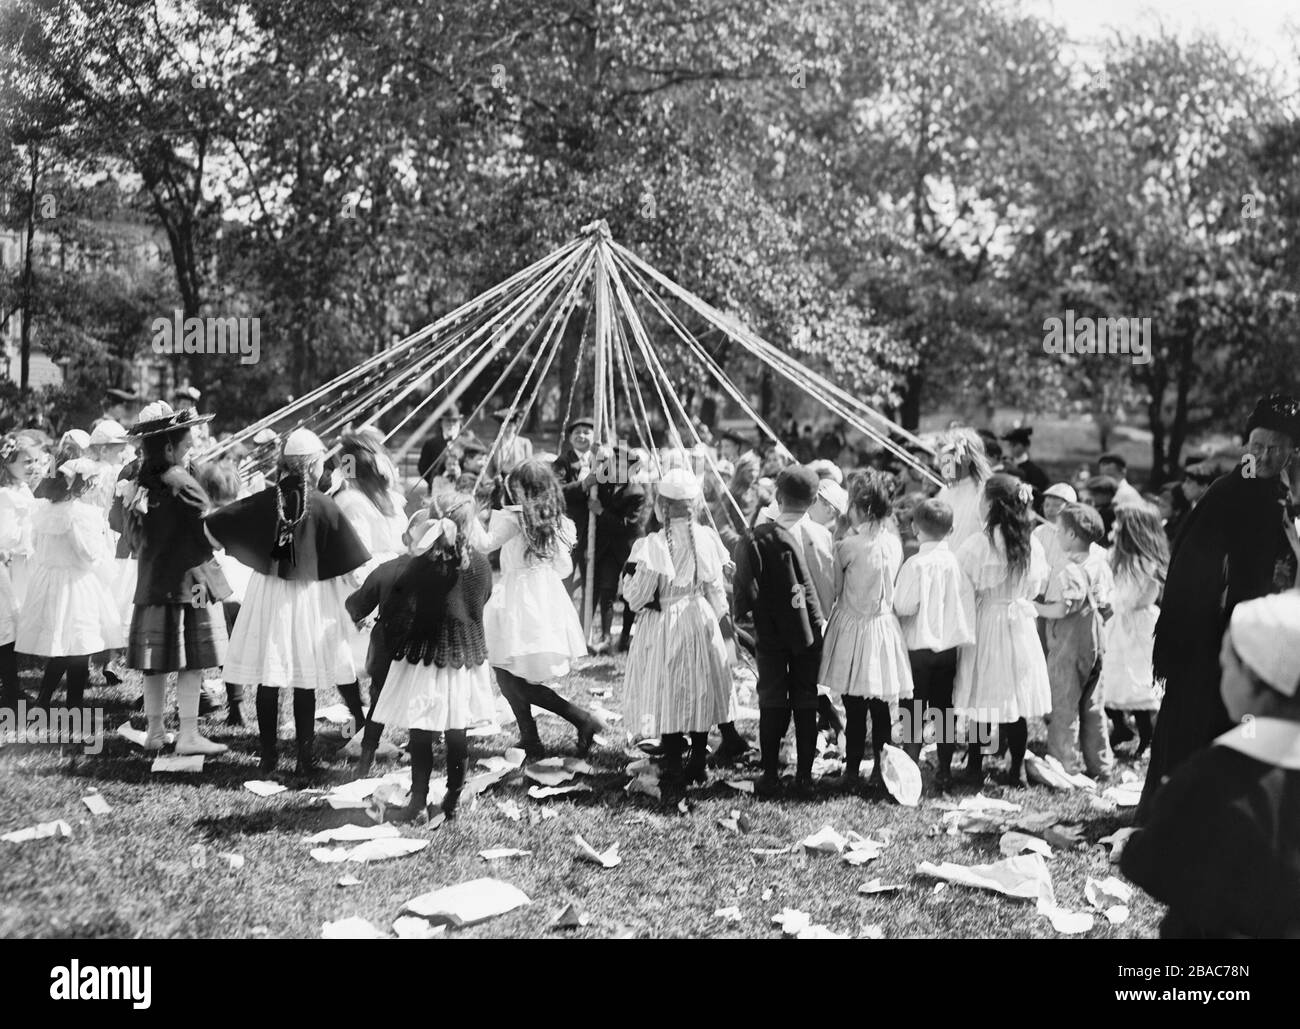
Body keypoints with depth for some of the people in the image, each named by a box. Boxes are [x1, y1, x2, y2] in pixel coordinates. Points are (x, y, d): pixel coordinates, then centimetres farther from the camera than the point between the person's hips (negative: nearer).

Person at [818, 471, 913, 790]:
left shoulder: (848, 545, -15)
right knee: (881, 707, 11)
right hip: (885, 625, 4)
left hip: (853, 627, -4)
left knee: (854, 708, 3)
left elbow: (835, 588, -5)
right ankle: (881, 770, 16)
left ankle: (852, 770, 10)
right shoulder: (894, 543, -1)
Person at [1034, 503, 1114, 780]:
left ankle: (1065, 766, 4)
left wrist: (1034, 606, -12)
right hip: (1096, 642, 8)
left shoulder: (1069, 572, -20)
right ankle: (1100, 765, 22)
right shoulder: (1101, 563, 5)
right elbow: (1108, 606, 9)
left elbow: (1061, 610, -25)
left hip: (1069, 645, -8)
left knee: (1064, 708, 1)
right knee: (1093, 706, 16)